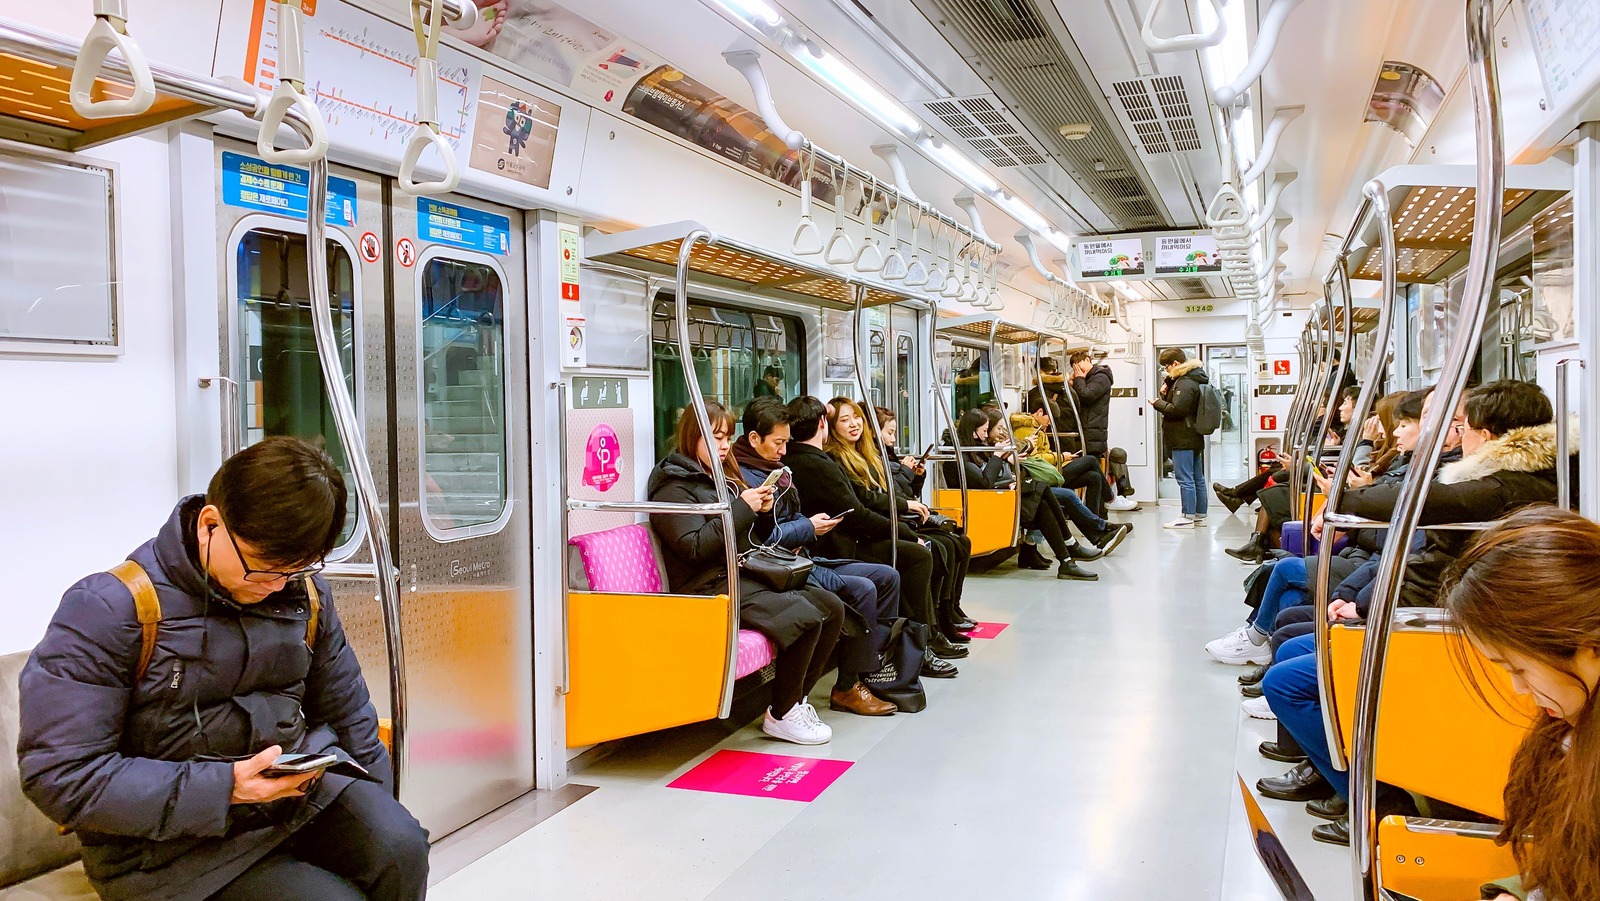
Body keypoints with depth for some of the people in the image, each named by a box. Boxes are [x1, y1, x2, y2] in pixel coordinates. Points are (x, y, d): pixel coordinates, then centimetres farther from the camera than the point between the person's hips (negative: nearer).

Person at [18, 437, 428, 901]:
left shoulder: (304, 591, 3)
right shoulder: (108, 610, -13)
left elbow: (349, 716, 14)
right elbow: (58, 773, -16)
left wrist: (374, 807, 8)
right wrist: (222, 789, -23)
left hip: (305, 787, 4)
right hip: (169, 843, -4)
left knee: (399, 848, -24)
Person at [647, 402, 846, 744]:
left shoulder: (720, 478, 20)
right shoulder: (673, 487, -7)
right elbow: (695, 547, -19)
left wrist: (761, 512, 4)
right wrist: (742, 509, -17)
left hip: (745, 576, 9)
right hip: (712, 587, -9)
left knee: (832, 607, -4)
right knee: (805, 618, -26)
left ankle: (797, 697, 6)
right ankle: (781, 715, -10)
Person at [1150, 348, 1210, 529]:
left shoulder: (1184, 383, -14)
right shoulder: (1194, 380, 18)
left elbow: (1177, 410, -22)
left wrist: (1157, 403, -9)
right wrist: (1166, 394, 2)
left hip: (1182, 439, -11)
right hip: (1194, 437, 11)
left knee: (1185, 479, -8)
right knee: (1198, 479, 12)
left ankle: (1188, 517, -7)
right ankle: (1200, 516, 17)